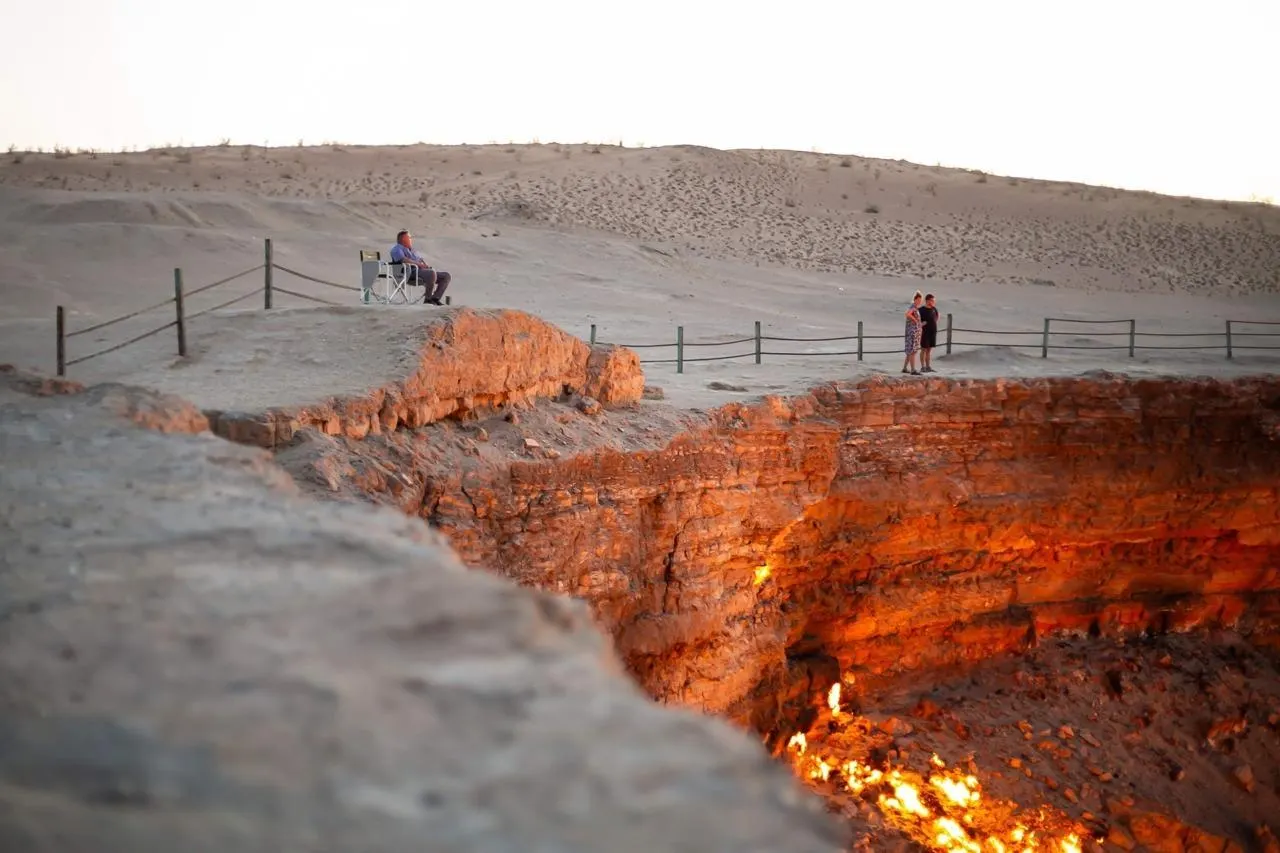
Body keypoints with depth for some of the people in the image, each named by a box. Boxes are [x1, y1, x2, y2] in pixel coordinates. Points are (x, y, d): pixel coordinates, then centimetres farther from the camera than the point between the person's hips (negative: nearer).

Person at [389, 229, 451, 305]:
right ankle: (428, 299, -27)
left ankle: (435, 298, -14)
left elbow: (421, 258, 26)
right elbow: (403, 259, -16)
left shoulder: (411, 250, 32)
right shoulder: (397, 249, 3)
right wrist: (418, 264, -20)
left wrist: (425, 264, 1)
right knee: (432, 273, -36)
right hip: (410, 274, -9)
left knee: (446, 276, -4)